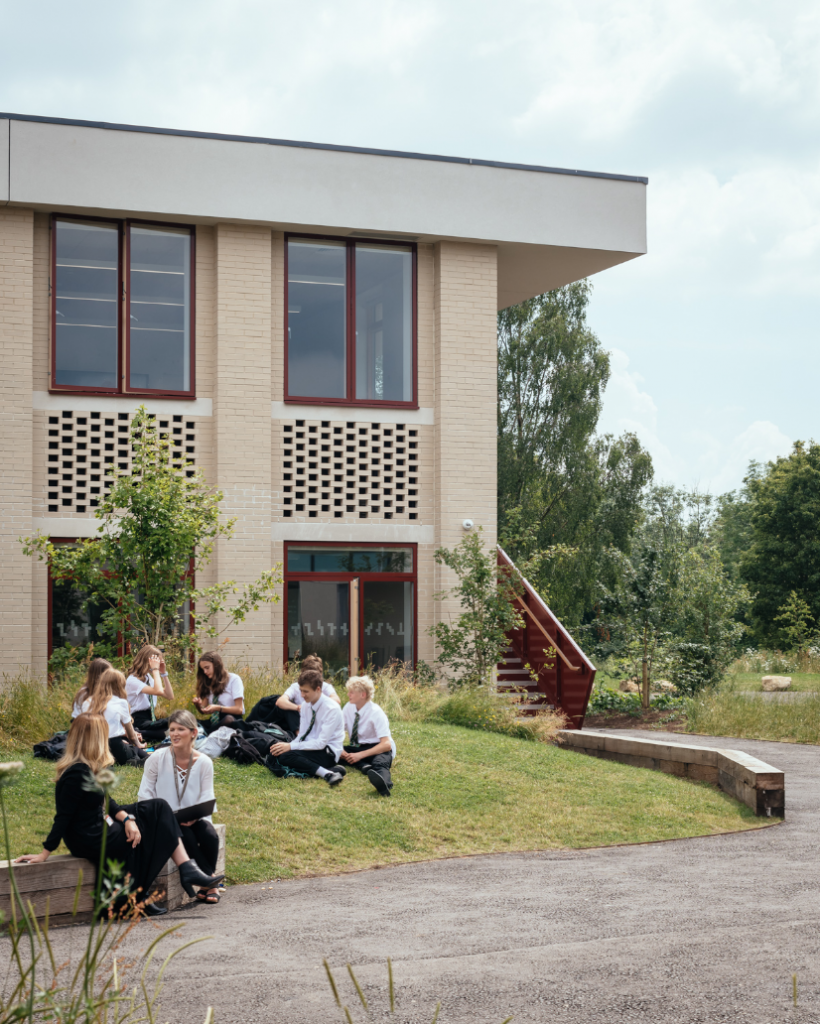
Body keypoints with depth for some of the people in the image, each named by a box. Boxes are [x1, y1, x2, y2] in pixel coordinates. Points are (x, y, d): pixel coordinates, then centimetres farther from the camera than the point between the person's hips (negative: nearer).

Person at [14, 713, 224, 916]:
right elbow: (63, 818, -21)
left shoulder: (89, 768, 8)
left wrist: (126, 818, -8)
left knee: (158, 808, 6)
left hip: (100, 829, 10)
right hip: (91, 841, -10)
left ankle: (187, 869, -1)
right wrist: (45, 854, -19)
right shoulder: (77, 774, -23)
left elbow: (106, 801, 9)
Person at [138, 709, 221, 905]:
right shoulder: (157, 759, -6)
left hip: (195, 819, 2)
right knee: (185, 836, -32)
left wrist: (195, 816, -22)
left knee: (210, 835, -29)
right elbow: (145, 795, -3)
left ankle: (207, 887, -8)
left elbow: (207, 799, -2)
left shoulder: (204, 762, -2)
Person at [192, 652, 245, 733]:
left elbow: (239, 709, -5)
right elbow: (204, 711, 13)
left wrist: (218, 708, -18)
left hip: (231, 719, -4)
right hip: (214, 721, 4)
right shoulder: (209, 683, 17)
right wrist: (199, 705, -11)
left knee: (228, 719, -41)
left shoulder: (234, 679, 2)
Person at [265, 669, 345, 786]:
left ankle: (327, 773, -33)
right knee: (274, 755, -17)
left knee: (285, 756, -29)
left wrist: (291, 746, -25)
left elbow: (321, 743, -21)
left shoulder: (332, 709, -16)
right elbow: (302, 735, 7)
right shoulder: (305, 705, 6)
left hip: (328, 753, -8)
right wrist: (287, 745, -14)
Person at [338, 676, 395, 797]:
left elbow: (387, 744, -22)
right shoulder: (349, 707, 1)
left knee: (380, 762, -41)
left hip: (377, 748, -6)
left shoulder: (376, 713, -15)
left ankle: (384, 783, -76)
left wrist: (360, 755, -30)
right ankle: (365, 766, -36)